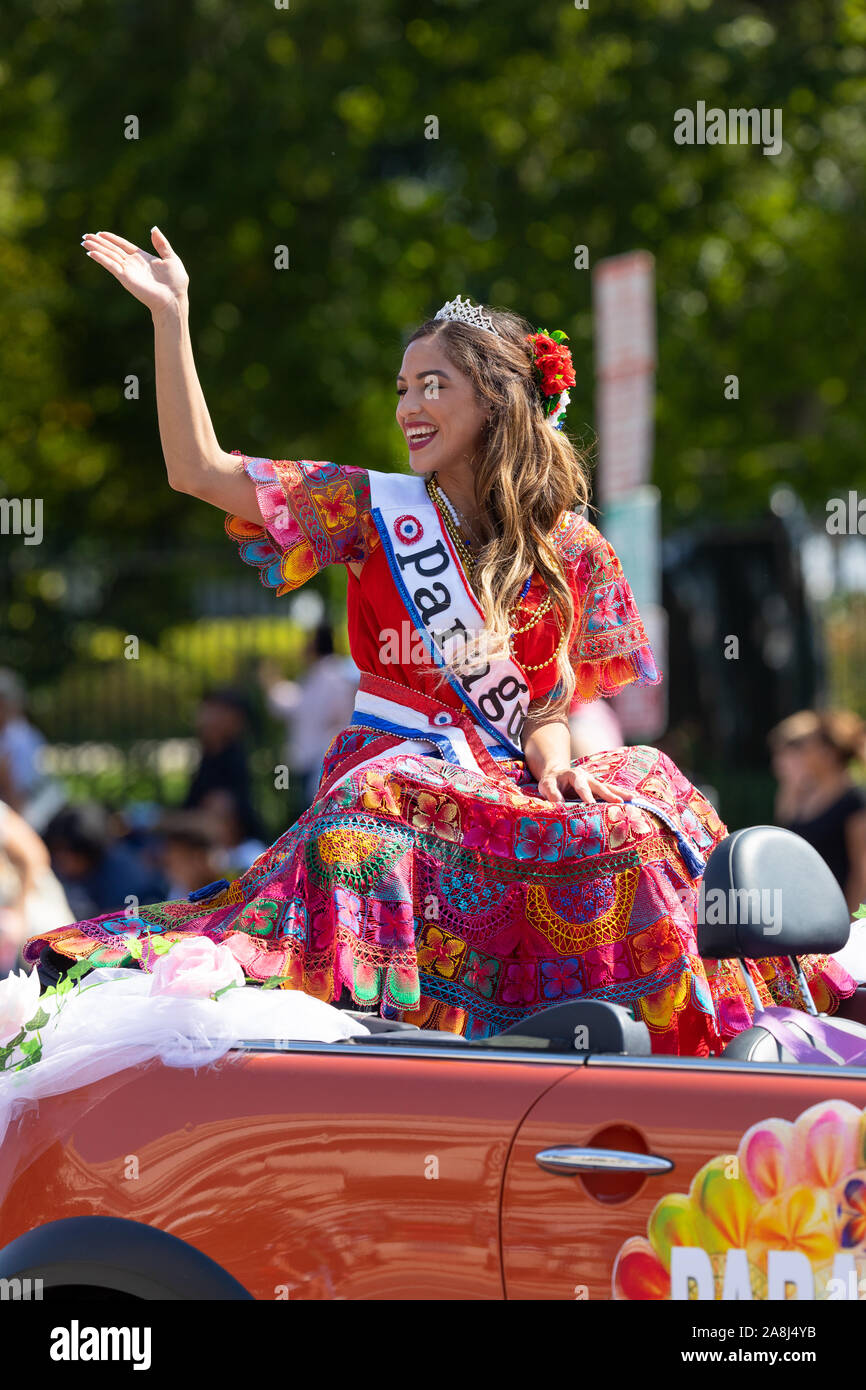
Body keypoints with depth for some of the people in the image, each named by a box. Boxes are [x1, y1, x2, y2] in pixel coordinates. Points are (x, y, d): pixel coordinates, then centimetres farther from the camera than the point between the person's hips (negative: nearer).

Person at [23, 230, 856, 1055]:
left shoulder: (574, 552, 10)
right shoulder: (374, 510, 7)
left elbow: (553, 701, 12)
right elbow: (200, 470, 3)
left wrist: (552, 763, -12)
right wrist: (170, 314, -1)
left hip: (505, 786, 2)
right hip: (391, 771, -2)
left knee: (637, 823, -24)